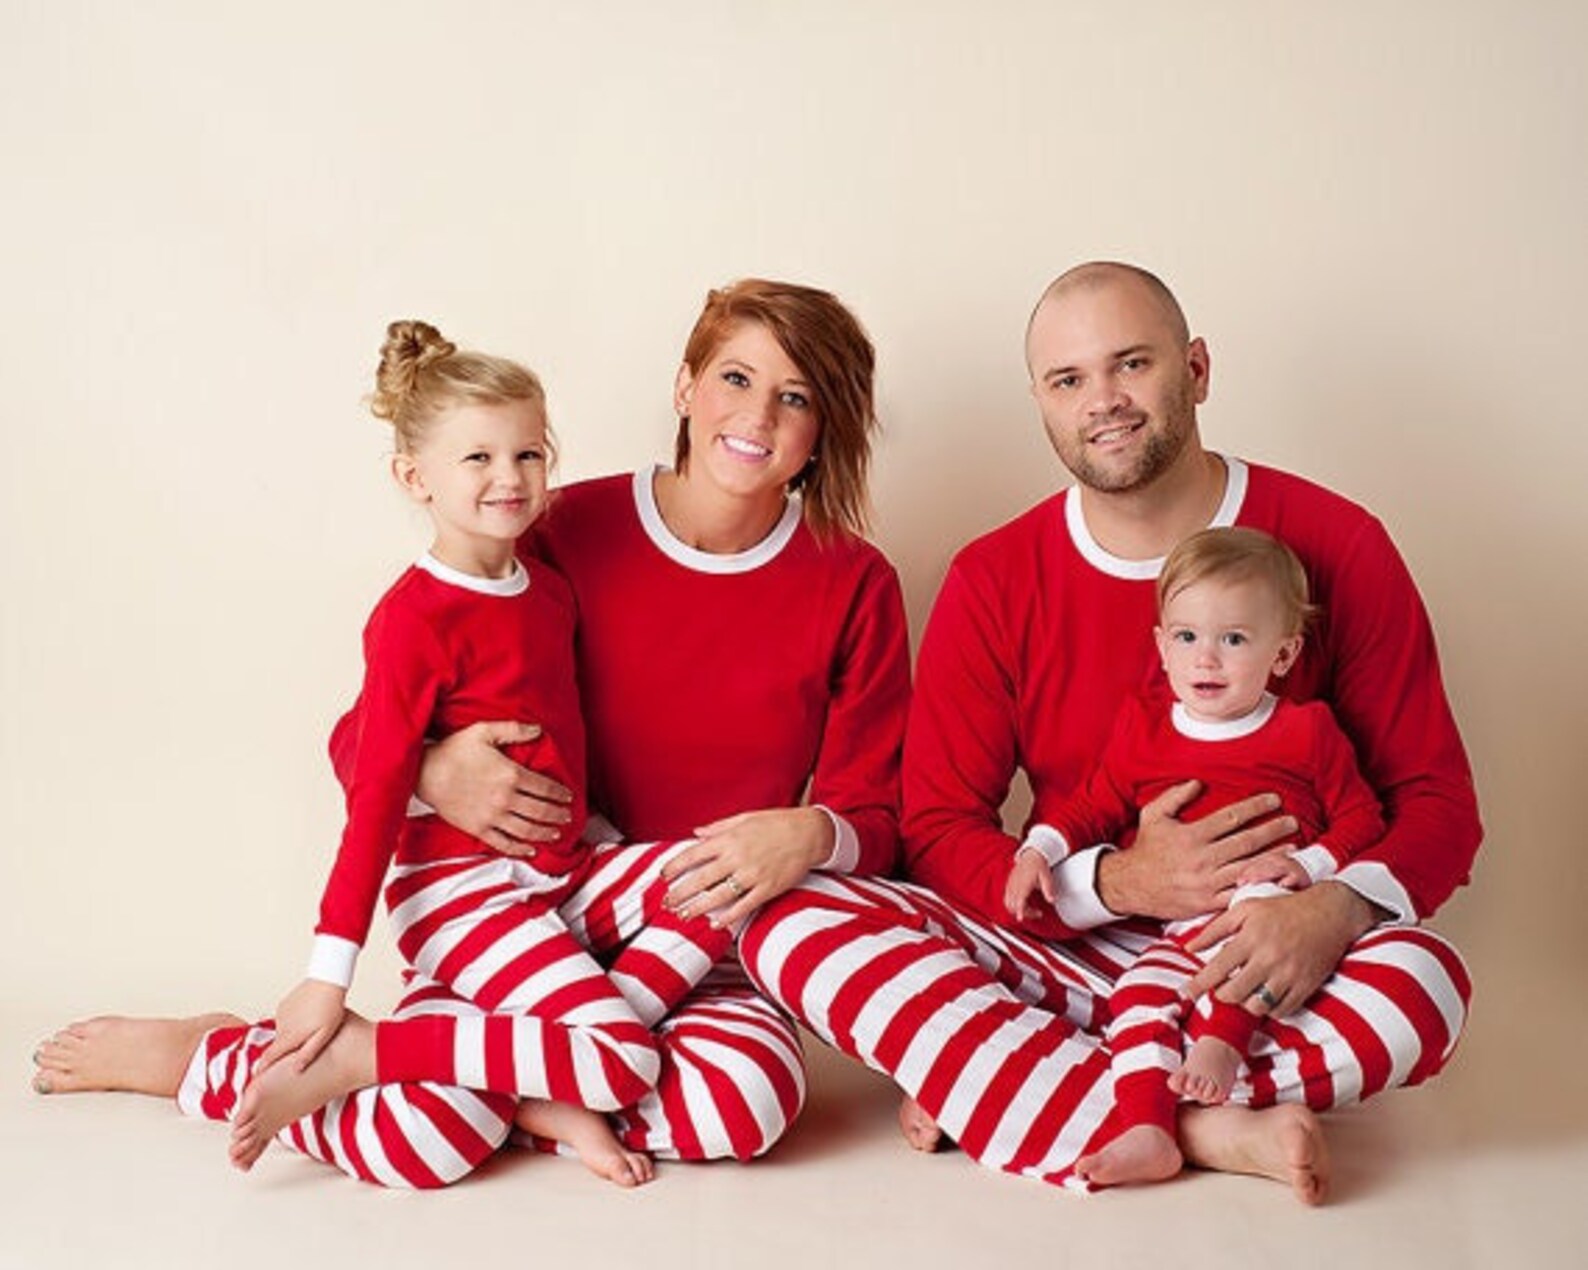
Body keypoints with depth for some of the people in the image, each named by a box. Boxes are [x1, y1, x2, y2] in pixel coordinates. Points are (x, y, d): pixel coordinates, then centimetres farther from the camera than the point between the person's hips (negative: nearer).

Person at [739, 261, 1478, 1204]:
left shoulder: (1332, 545, -3)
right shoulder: (993, 583, 1)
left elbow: (1438, 799, -2)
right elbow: (939, 833, -2)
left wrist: (1333, 908, -24)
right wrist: (1114, 882, -20)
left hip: (1255, 968, -1)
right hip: (1071, 954, 1)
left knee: (1421, 983, -34)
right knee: (793, 924, -21)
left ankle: (991, 1089, -22)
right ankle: (1206, 1132, -26)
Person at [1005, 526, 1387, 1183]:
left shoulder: (1306, 731, 8)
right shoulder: (1142, 726, 14)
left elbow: (1360, 821, 9)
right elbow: (1093, 807, 19)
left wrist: (1308, 864, -10)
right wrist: (1040, 848, 1)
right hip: (1177, 928, 2)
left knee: (1258, 902, -35)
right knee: (1141, 987, -24)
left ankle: (1222, 1037, -35)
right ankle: (1146, 1128, -30)